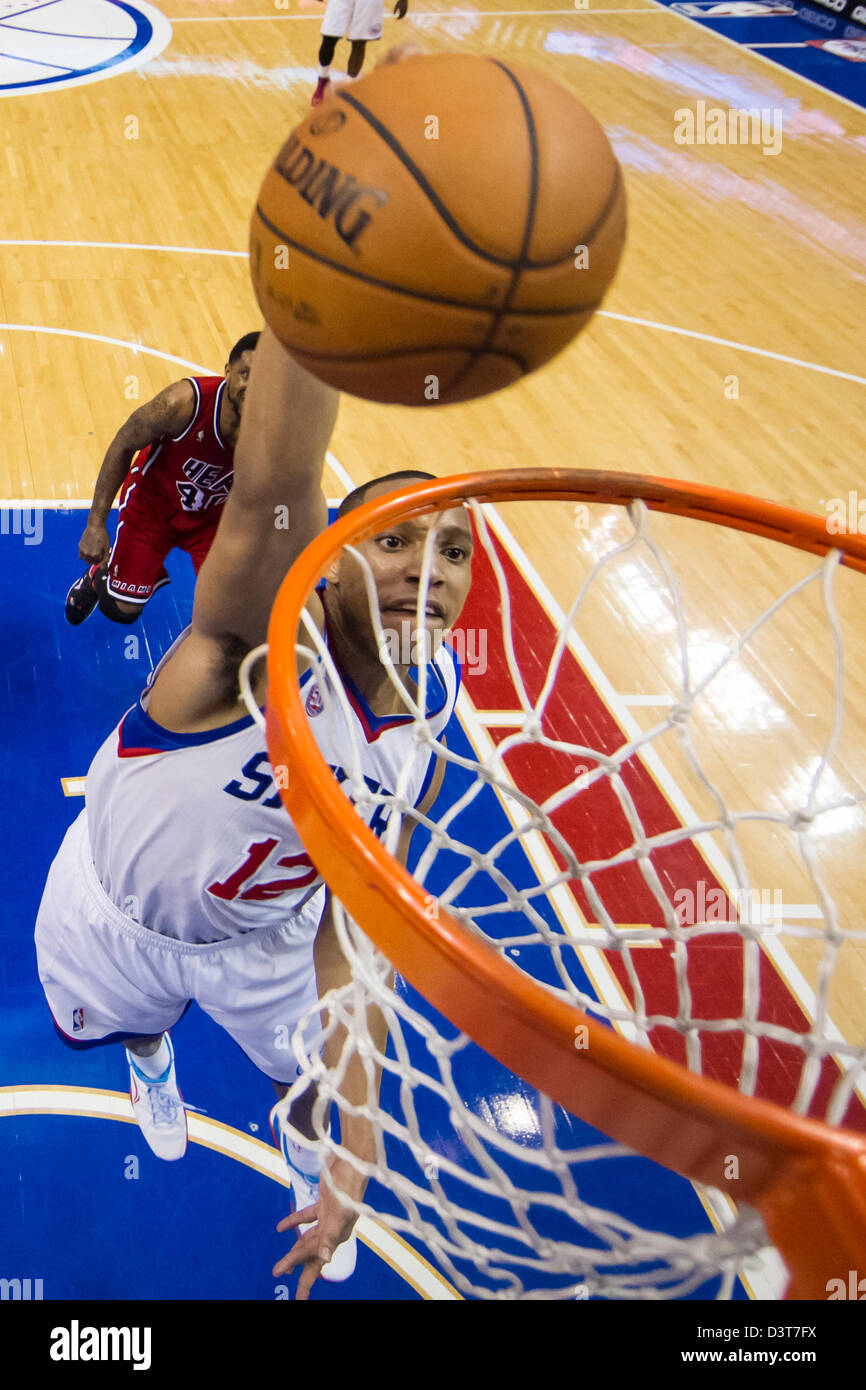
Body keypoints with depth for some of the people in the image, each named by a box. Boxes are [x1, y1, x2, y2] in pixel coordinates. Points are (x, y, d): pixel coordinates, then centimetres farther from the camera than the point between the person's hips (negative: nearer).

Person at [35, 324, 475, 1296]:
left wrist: (359, 1139, -18)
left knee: (311, 1086, 23)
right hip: (114, 920, -3)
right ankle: (150, 1058, 68)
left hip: (261, 937, 3)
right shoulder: (268, 635, -37)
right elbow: (274, 484, -60)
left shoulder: (426, 740, -20)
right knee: (131, 1024, 28)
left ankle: (297, 1142, 62)